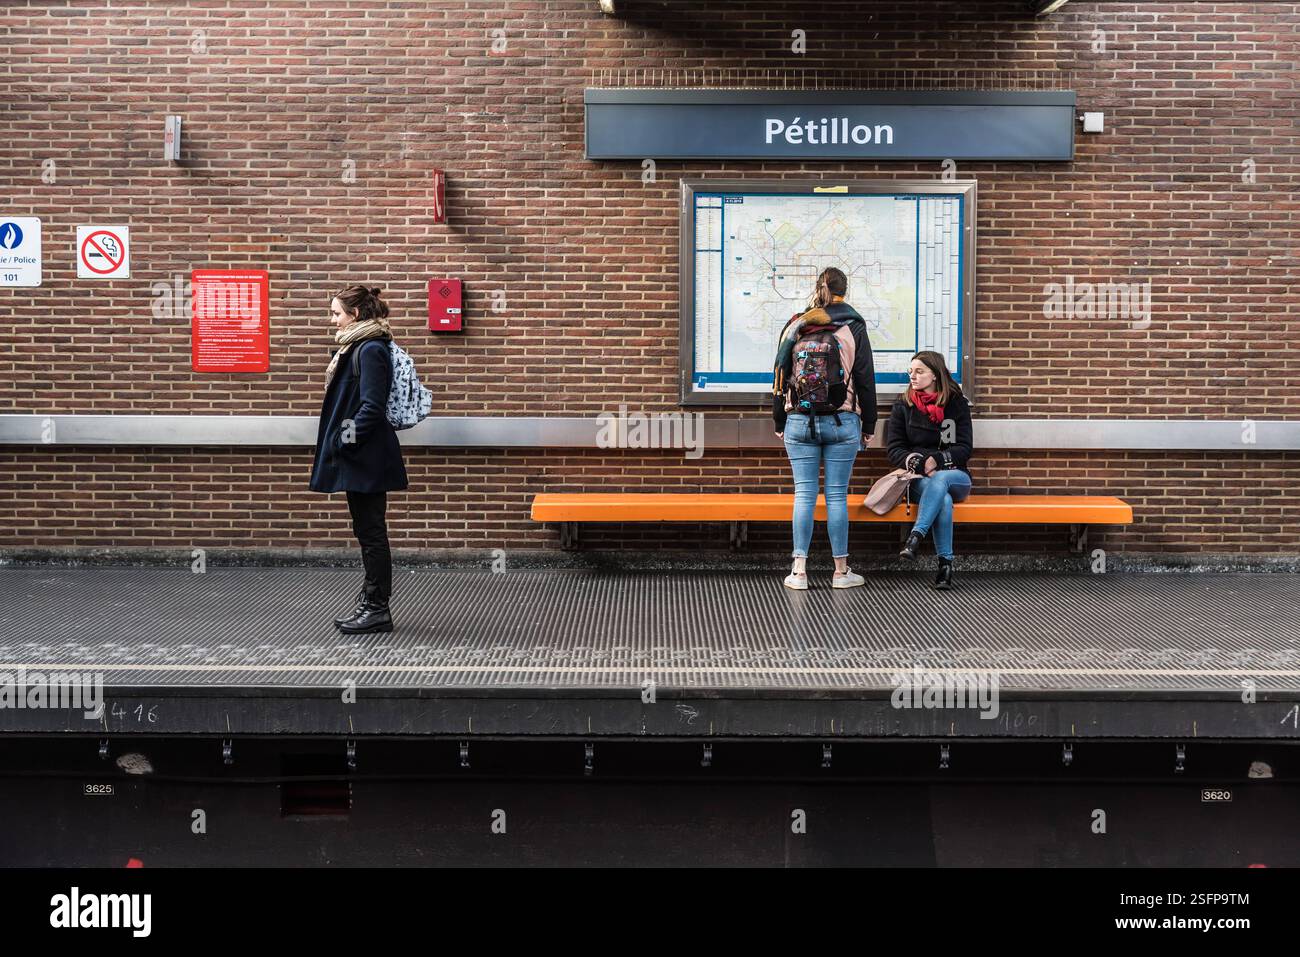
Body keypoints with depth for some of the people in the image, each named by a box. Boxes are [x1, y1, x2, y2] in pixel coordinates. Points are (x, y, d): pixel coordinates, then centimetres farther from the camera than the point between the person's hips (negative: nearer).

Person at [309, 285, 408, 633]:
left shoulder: (371, 350, -15)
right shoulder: (356, 347, 15)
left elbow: (372, 408, -21)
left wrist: (343, 442, -17)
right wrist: (339, 444, 14)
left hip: (367, 459, -10)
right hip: (358, 459, 10)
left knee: (371, 532, -3)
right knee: (367, 531, 13)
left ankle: (378, 608, 4)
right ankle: (371, 603, 20)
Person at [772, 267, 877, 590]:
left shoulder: (794, 327, 5)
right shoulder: (853, 327, 0)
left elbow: (780, 377, 7)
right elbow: (866, 379, 1)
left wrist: (779, 423, 14)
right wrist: (868, 425, 8)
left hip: (799, 421, 1)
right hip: (842, 423, -1)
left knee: (804, 494, 3)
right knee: (837, 496, 3)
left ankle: (799, 571, 2)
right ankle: (841, 571, 10)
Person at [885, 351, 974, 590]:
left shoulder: (957, 404, 6)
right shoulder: (902, 405, 7)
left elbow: (965, 448, 0)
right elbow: (895, 449, 2)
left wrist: (937, 460, -17)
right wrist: (920, 465, -16)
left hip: (955, 476, 0)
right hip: (917, 478, 0)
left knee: (940, 481, -39)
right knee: (943, 499, -36)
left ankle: (916, 536, -47)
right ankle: (945, 563, -38)